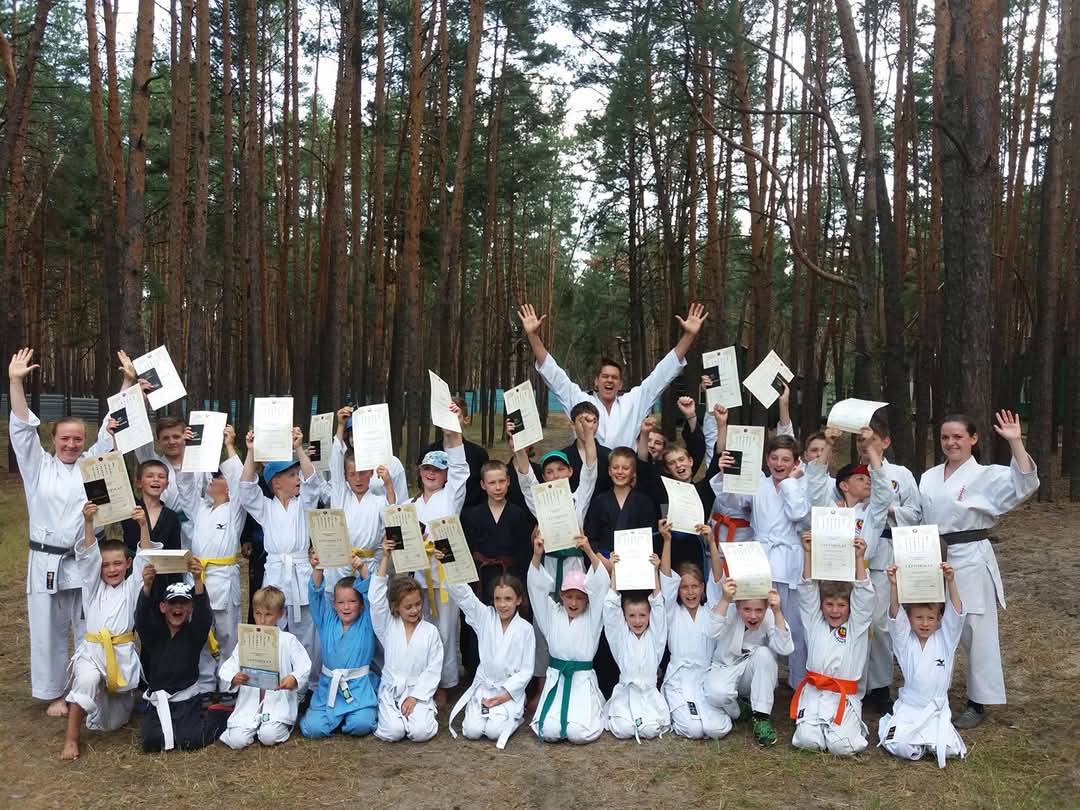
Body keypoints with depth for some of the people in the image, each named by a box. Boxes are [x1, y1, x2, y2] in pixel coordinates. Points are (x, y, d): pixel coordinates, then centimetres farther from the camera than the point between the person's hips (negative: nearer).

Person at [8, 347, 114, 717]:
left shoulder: (92, 463, 6)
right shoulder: (38, 466, 3)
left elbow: (114, 426, 0)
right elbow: (21, 428, -7)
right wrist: (15, 381, -17)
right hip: (47, 561, -1)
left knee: (90, 629, 8)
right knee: (49, 630, 8)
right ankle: (54, 694, 23)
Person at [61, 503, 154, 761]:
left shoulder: (132, 586, 6)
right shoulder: (93, 585, 7)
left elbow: (145, 558, -9)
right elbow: (88, 556, -8)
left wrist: (143, 525, -23)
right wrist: (88, 523, -24)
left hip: (123, 653, 1)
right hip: (92, 650, 0)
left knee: (112, 722, 9)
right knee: (88, 679, -36)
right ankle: (71, 740, -23)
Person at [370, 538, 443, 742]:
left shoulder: (430, 631, 1)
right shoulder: (388, 626, 2)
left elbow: (433, 669, -1)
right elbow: (375, 597, -10)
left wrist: (415, 696, -12)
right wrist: (385, 558, -14)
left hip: (419, 690, 0)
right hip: (391, 689, 1)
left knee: (421, 732, -23)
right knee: (392, 732, -22)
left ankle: (423, 713, 9)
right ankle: (388, 714, 10)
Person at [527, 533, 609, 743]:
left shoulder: (591, 617, 1)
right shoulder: (552, 615, 6)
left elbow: (599, 586, -14)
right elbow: (538, 586, -5)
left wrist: (589, 552, -28)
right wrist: (537, 555, -23)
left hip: (583, 679, -1)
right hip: (556, 678, 1)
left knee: (579, 733, -20)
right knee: (549, 731, -20)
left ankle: (590, 709, 15)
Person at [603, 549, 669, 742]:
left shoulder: (654, 635, 3)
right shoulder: (620, 635, 2)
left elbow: (658, 605, -7)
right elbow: (611, 606, -8)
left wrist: (655, 571, -15)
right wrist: (614, 571, -15)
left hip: (649, 692, 1)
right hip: (625, 691, 0)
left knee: (651, 730, -20)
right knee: (623, 730, -22)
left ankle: (659, 716, 14)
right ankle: (617, 713, 12)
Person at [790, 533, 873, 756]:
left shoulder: (857, 625, 5)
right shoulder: (814, 621, 9)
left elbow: (864, 595, -8)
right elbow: (807, 589, 0)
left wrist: (859, 559, -19)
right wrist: (808, 554, -10)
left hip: (844, 697, -1)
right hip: (813, 692, 1)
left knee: (841, 746, -19)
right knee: (808, 740, -19)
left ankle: (853, 726, 15)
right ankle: (817, 723, 15)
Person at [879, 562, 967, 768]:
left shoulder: (945, 639, 1)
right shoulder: (905, 641, -1)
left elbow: (956, 612, -14)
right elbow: (895, 615, -18)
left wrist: (950, 581, -30)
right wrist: (894, 586, -35)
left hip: (937, 710, 2)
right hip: (908, 707, -1)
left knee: (948, 749, -19)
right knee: (900, 747, -22)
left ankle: (930, 737, 13)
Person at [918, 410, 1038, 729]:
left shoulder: (987, 476, -6)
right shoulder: (929, 478, 10)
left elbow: (1025, 485, -23)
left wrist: (1015, 442, -28)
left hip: (971, 562, -5)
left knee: (976, 633, 2)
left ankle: (978, 702, 17)